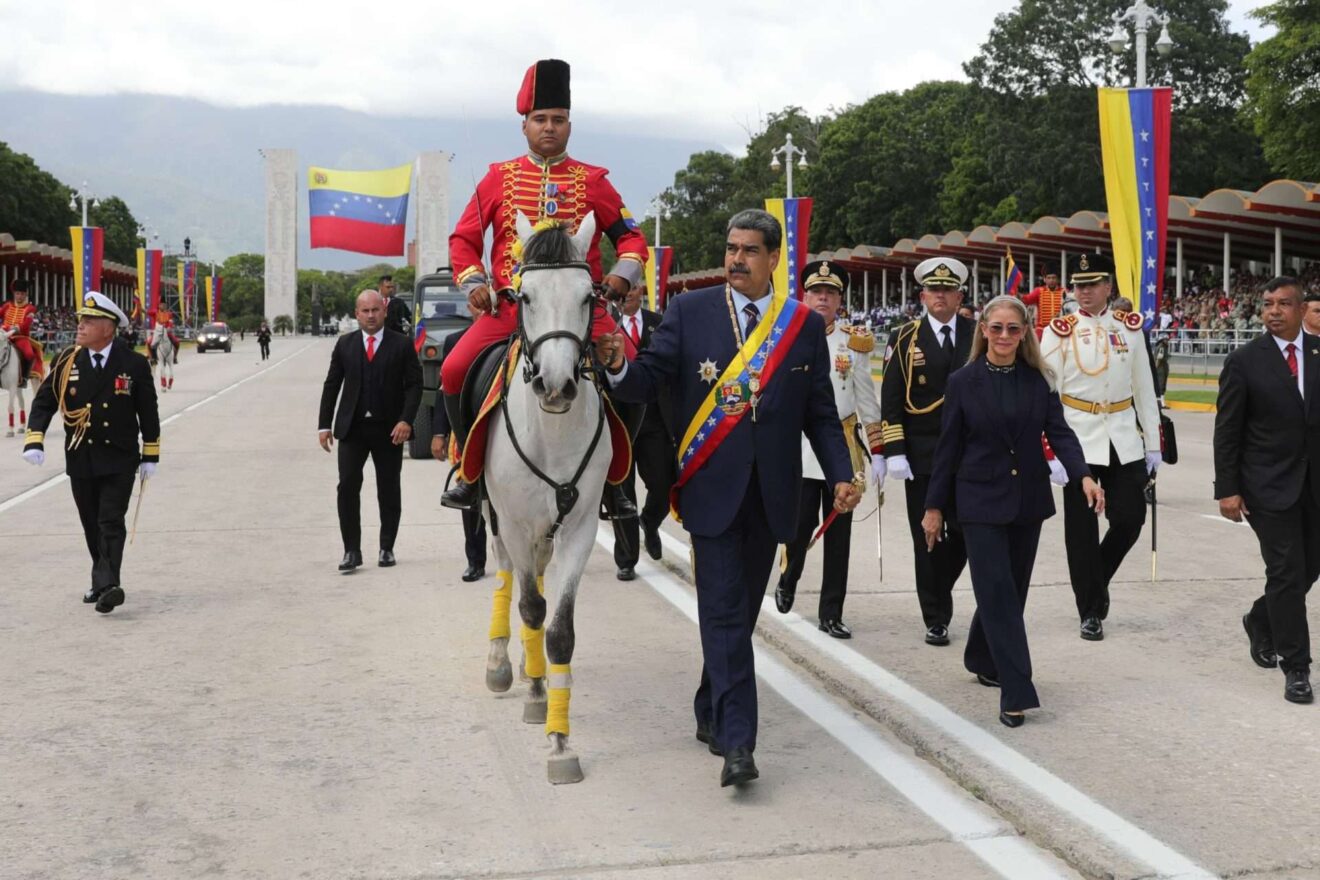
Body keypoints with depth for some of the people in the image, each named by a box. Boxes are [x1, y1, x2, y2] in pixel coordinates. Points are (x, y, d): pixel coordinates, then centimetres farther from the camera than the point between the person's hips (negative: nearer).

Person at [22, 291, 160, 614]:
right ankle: (102, 581, 25)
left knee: (111, 523, -12)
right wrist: (34, 440, -11)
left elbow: (148, 411, 2)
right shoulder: (66, 361, 0)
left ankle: (107, 585, -18)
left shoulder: (134, 364, -5)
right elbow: (44, 402, 3)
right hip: (80, 459, 3)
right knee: (92, 525, 11)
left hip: (119, 459, -3)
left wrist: (150, 456, 3)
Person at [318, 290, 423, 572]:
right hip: (352, 427, 1)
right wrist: (325, 425, 3)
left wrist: (406, 421, -15)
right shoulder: (345, 344, 7)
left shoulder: (402, 345, 1)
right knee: (347, 487, -7)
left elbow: (414, 385, -3)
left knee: (388, 491, 6)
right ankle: (352, 550, -1)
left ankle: (387, 548, 18)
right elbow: (331, 385, 8)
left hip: (389, 429, -1)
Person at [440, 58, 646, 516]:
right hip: (509, 306, 1)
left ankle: (613, 477, -2)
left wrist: (623, 273, -8)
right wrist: (473, 283, -4)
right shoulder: (499, 178, 9)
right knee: (454, 371, -17)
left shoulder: (592, 181, 8)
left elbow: (630, 235, 11)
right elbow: (463, 238, 12)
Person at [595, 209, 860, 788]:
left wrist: (840, 475, -5)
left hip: (770, 493, 3)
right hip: (712, 489, -3)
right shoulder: (689, 312, 2)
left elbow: (820, 412, 7)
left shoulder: (805, 325, 7)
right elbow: (650, 381, -4)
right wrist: (618, 366, -26)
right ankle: (736, 742, -8)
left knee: (741, 611, 14)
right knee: (725, 614, -7)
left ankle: (711, 713, 32)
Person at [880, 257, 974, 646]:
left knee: (966, 533, 4)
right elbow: (891, 401, -1)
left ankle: (938, 593, 30)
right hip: (922, 457, -1)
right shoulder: (904, 340, 1)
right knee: (927, 539, 2)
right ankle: (936, 619, 12)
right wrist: (894, 452, -8)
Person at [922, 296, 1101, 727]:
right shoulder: (962, 382, -3)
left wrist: (1083, 475, -20)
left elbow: (1059, 432, -3)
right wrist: (934, 505, 0)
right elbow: (949, 447, -1)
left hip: (1028, 500, 3)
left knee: (1011, 589, 12)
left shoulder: (1038, 380, 4)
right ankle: (1015, 692, -10)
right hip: (981, 501, -3)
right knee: (997, 591, -9)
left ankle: (983, 660, 35)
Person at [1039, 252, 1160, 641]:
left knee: (1130, 518, 1)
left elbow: (1145, 388, 8)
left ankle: (1096, 579, 28)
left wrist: (1153, 445, 5)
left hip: (1124, 440, 2)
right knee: (1082, 530, 2)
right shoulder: (1059, 331, -2)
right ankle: (1091, 611, 13)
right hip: (1078, 440, -2)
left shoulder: (1129, 327, 5)